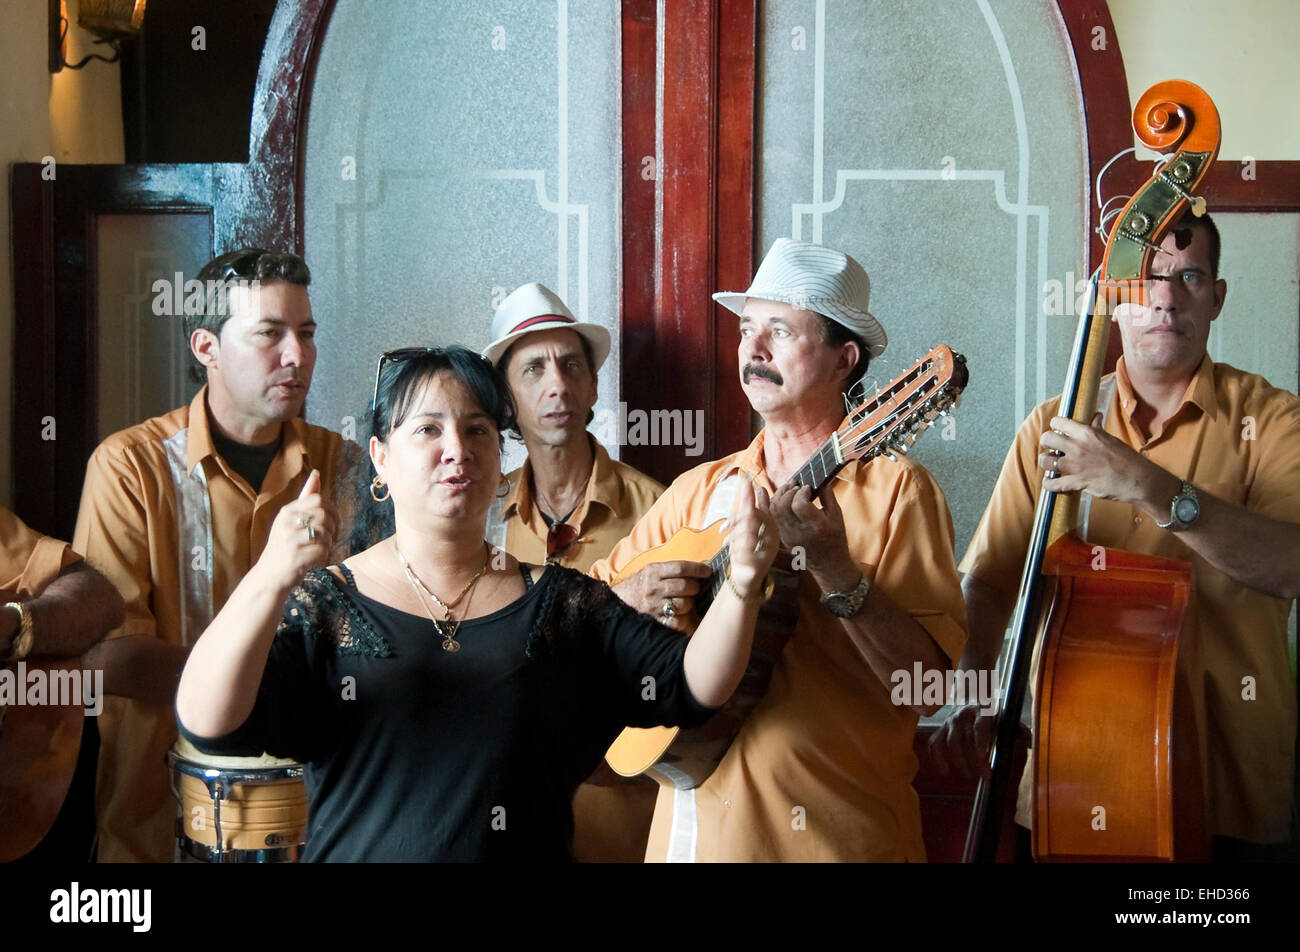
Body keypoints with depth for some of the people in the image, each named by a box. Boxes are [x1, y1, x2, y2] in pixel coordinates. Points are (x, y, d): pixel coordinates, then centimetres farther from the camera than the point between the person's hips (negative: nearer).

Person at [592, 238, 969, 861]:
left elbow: (928, 684, -15)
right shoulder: (700, 490, 6)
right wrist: (626, 597, -10)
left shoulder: (895, 490, -8)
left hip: (837, 829, -4)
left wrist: (836, 570, -25)